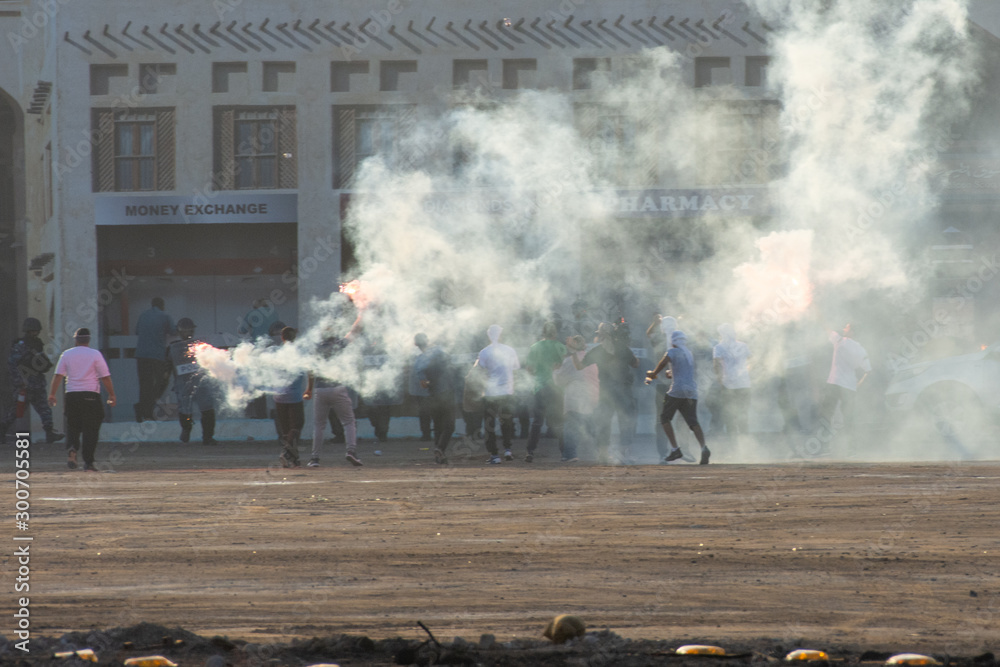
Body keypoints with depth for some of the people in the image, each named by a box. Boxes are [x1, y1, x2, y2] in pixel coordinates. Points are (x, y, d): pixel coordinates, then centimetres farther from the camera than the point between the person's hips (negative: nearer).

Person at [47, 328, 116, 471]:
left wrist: (52, 394, 2)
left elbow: (58, 376, 1)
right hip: (91, 395, -2)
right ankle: (88, 462, -4)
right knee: (90, 428, 1)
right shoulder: (95, 355, 0)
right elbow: (105, 377, -2)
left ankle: (71, 449, -16)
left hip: (71, 395, 2)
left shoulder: (66, 355, 6)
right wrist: (111, 395, 4)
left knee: (72, 427, 13)